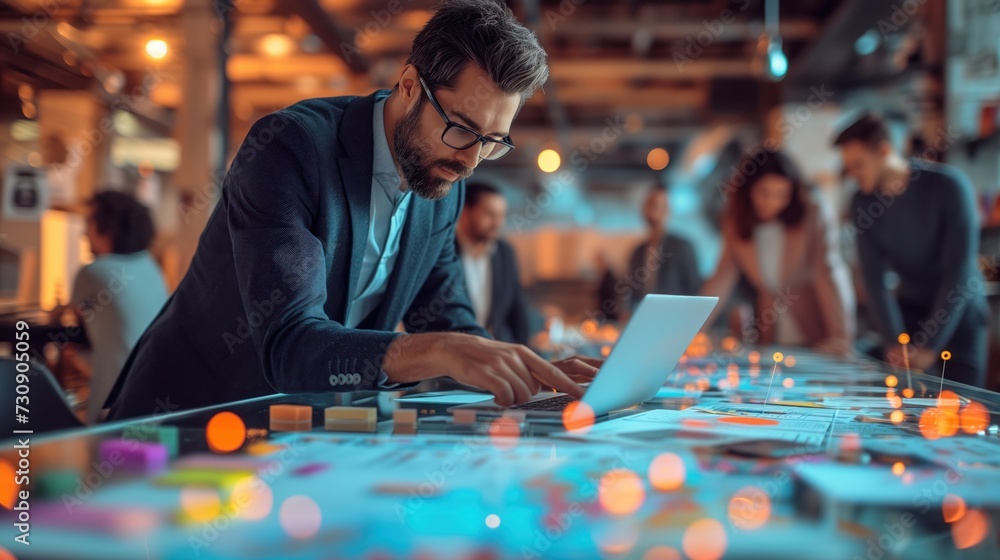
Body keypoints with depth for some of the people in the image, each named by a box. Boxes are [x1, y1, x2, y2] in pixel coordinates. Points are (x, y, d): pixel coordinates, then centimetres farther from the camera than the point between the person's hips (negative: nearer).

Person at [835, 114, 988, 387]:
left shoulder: (949, 186, -21)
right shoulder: (862, 202, -8)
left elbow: (960, 271, -24)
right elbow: (874, 277, -9)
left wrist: (930, 345, -26)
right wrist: (893, 341, -20)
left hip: (958, 310, -3)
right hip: (910, 309, 3)